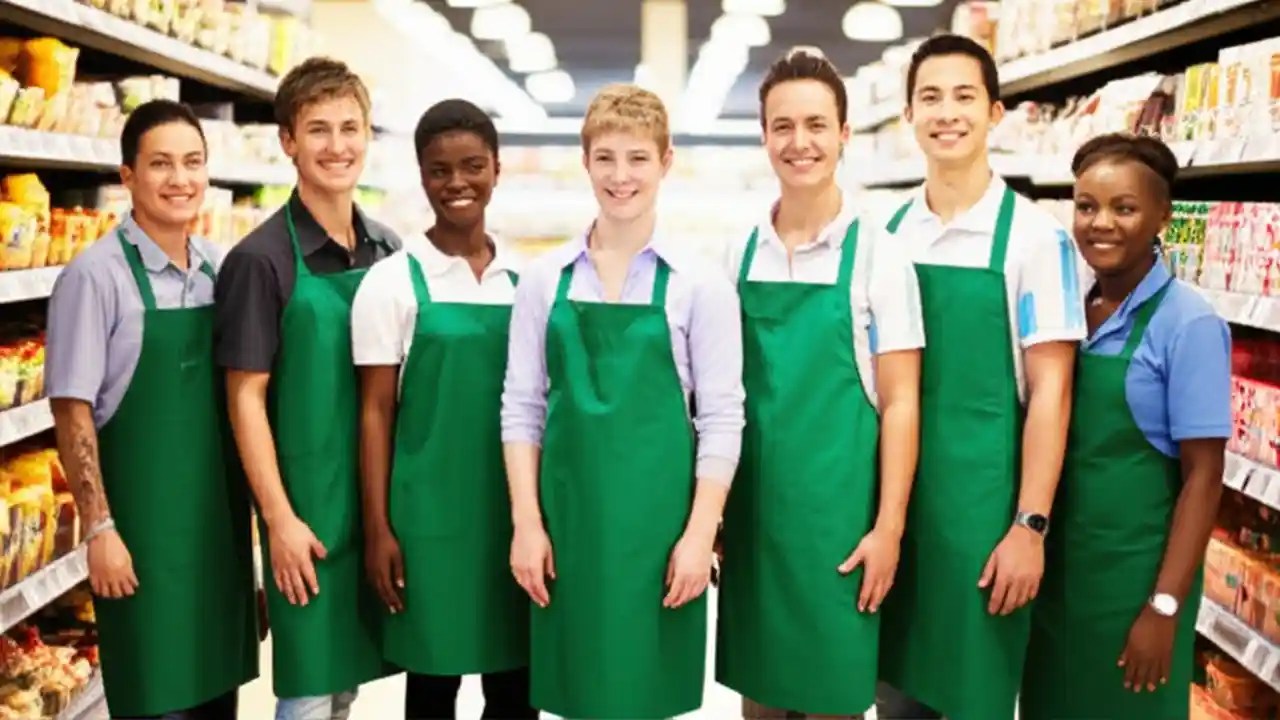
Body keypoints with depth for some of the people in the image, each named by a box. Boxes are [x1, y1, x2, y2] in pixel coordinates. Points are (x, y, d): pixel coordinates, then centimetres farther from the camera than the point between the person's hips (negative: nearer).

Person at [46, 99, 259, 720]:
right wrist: (99, 527, -14)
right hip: (141, 518, -5)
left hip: (219, 512, 5)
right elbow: (72, 412, -12)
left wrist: (253, 504, 12)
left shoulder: (221, 268, 5)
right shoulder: (96, 275, -12)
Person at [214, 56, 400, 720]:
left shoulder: (389, 251, 6)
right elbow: (246, 397, -11)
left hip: (379, 492, 5)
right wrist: (279, 517, -14)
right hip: (307, 499, -5)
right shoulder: (261, 258, -11)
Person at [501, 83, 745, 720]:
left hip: (657, 521, -2)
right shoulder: (544, 277, 4)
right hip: (566, 517, 2)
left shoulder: (700, 281, -2)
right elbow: (521, 407, 5)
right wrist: (527, 522, -1)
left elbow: (722, 418, -2)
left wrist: (700, 533, -7)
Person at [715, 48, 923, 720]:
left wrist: (888, 526, -10)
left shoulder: (877, 253, -7)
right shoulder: (740, 253, 5)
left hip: (834, 511, -4)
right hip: (750, 507, 4)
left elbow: (900, 402, -7)